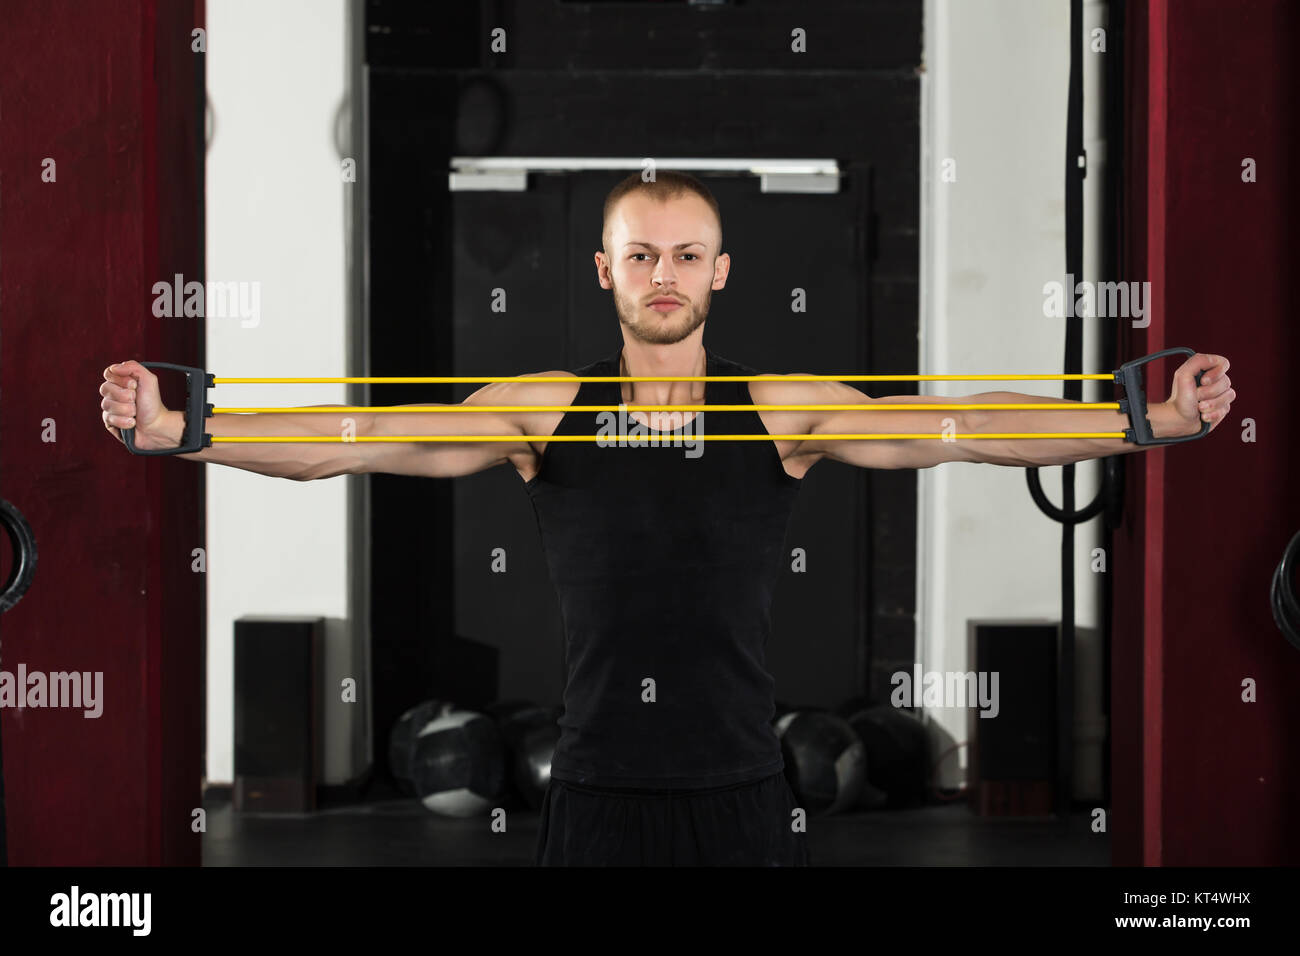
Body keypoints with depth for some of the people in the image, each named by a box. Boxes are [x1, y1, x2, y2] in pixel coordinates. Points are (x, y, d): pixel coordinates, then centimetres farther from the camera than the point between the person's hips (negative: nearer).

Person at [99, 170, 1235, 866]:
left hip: (739, 793, 0)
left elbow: (954, 429, -6)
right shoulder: (544, 408, 3)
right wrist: (174, 428, -16)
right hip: (598, 790, 0)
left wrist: (1156, 420, -17)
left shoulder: (784, 409, 3)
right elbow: (375, 437, -5)